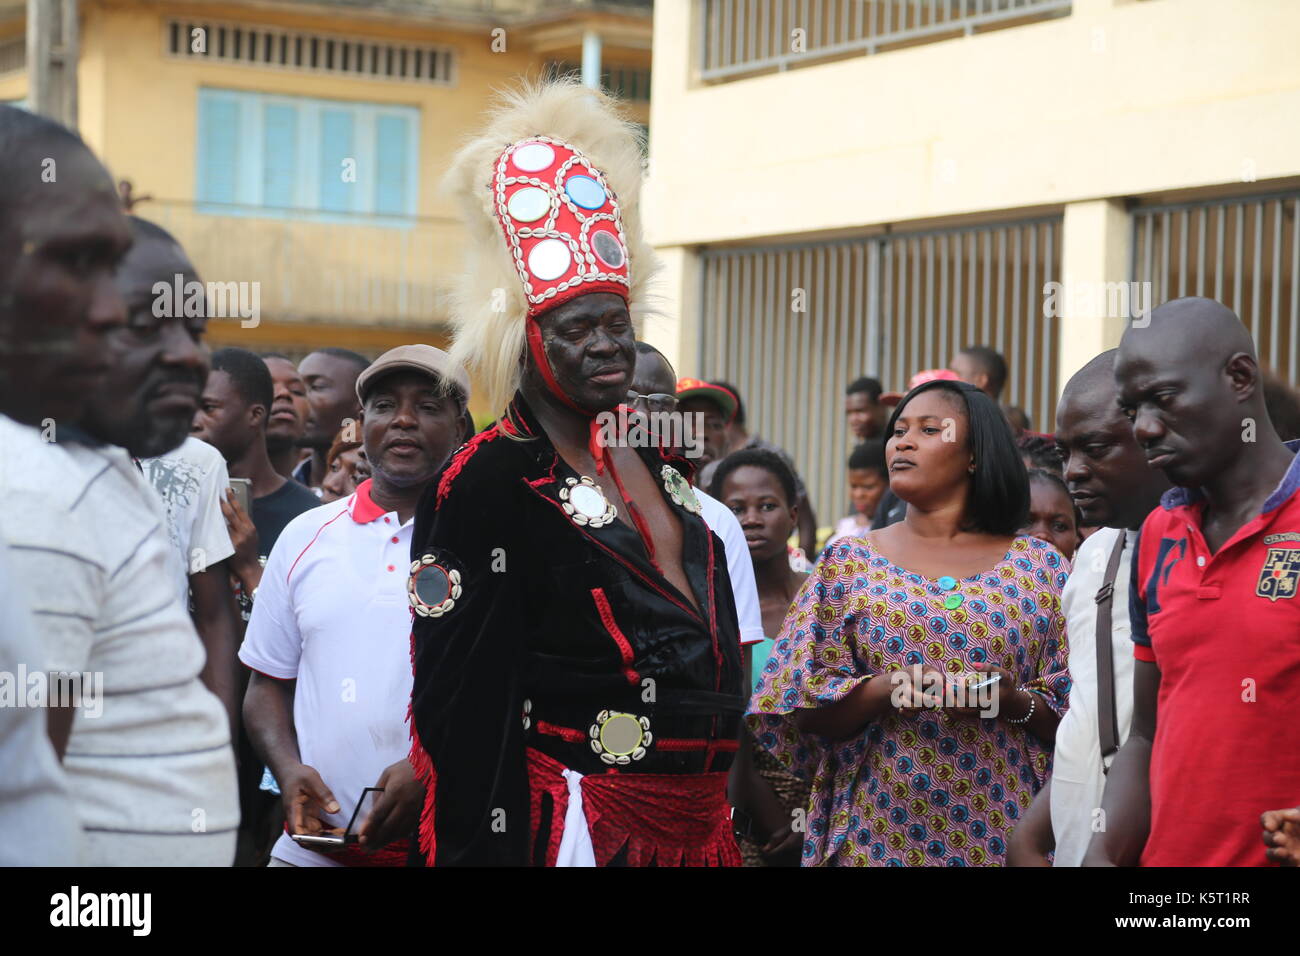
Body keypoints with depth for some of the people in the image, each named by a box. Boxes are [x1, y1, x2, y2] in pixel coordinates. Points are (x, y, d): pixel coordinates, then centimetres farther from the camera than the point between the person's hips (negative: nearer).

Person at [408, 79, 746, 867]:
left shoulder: (654, 461, 12)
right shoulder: (491, 484, -11)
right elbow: (463, 707, -14)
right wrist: (489, 848, -18)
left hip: (697, 823, 7)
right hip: (581, 825, -7)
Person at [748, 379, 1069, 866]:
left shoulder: (1040, 567, 5)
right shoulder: (848, 564, 6)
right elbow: (810, 712, 0)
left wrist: (1015, 701, -16)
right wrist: (887, 690, -17)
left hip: (1003, 832, 0)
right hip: (880, 832, 0)